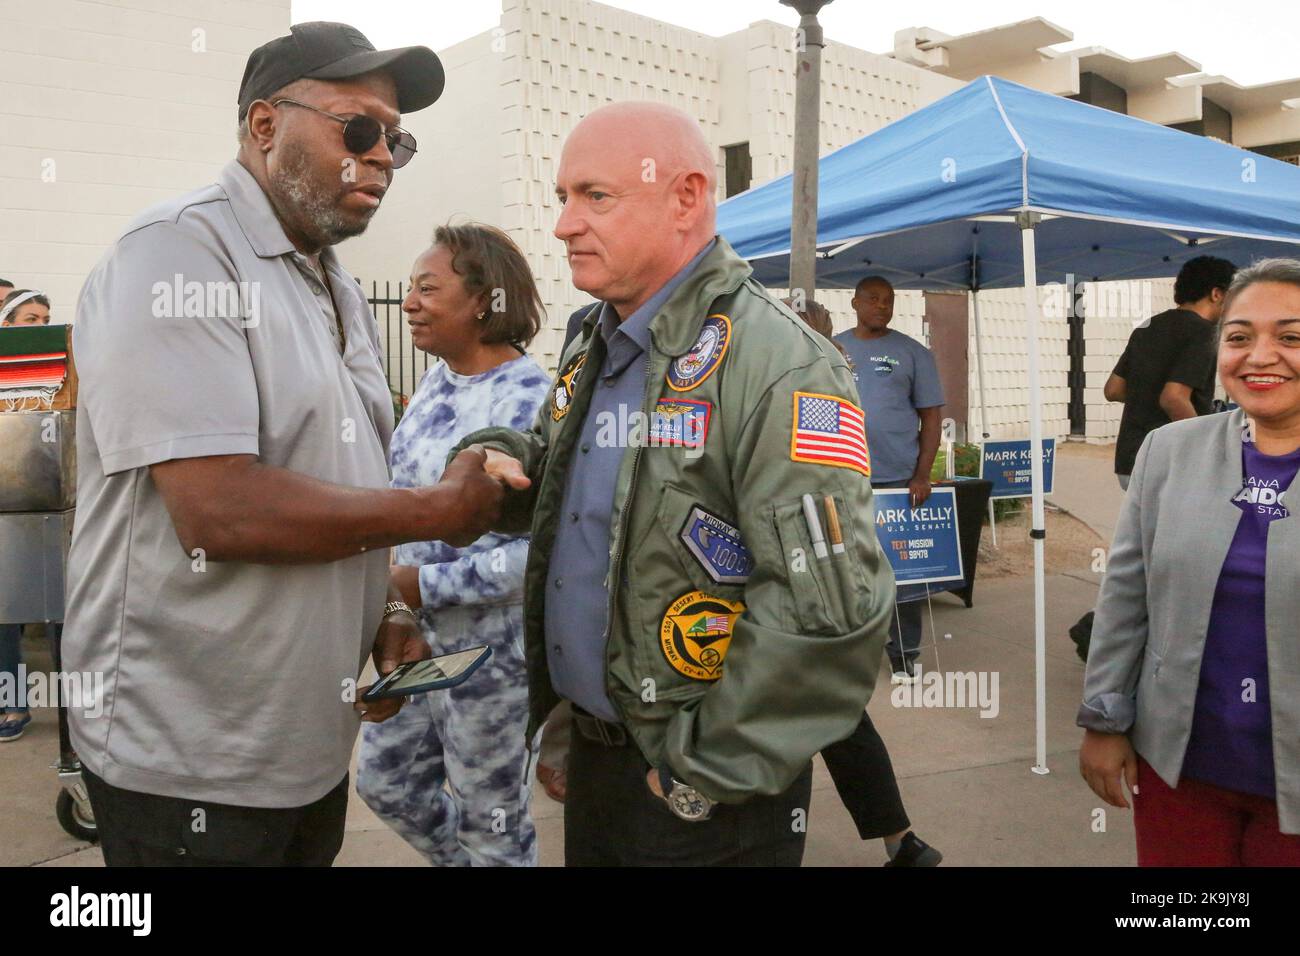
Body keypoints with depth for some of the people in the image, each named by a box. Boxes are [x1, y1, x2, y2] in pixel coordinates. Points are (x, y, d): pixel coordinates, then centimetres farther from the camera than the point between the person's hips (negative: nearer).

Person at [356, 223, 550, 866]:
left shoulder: (529, 402, -20)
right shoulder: (435, 384, 5)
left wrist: (425, 587, -21)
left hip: (488, 649, -8)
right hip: (416, 640, 8)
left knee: (491, 824, 11)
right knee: (385, 781, 21)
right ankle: (463, 860, 45)